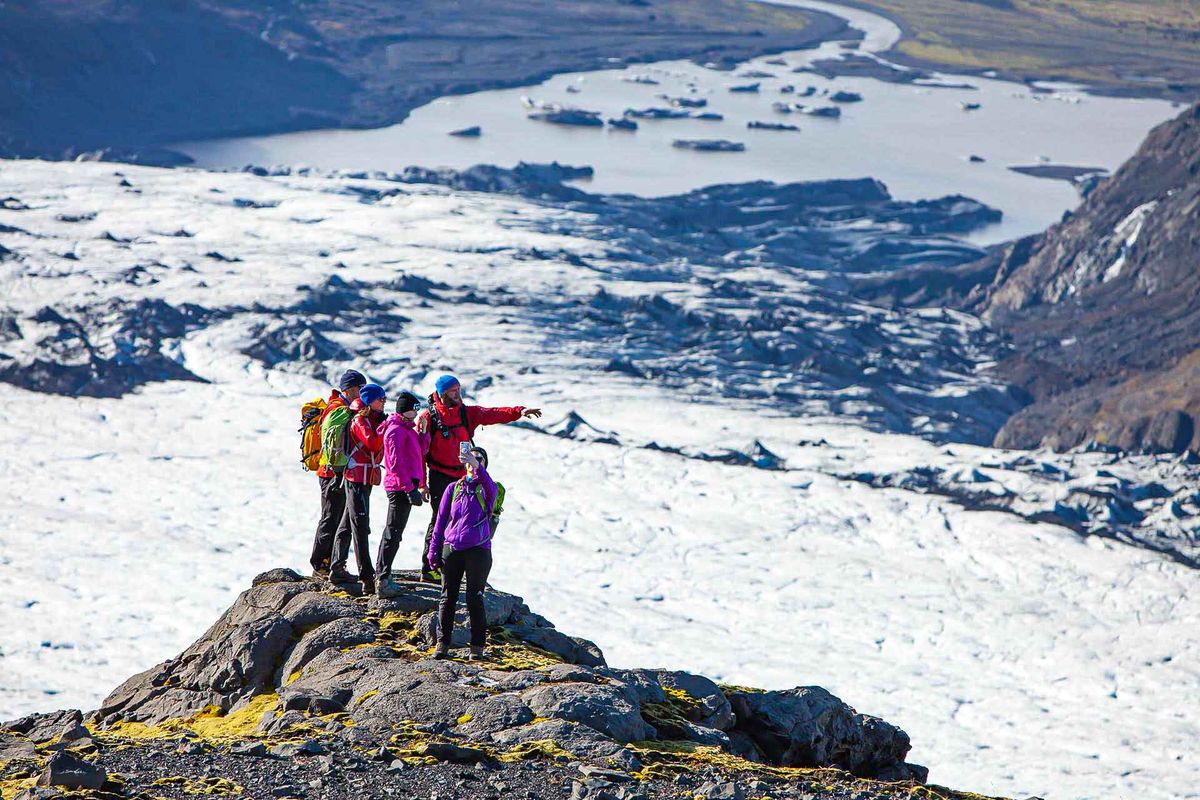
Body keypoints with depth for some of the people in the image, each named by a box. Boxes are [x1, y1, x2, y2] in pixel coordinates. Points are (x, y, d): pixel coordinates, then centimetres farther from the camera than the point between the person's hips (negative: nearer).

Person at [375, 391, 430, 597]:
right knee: (393, 534, -9)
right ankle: (383, 580, -8)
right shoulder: (396, 430, -14)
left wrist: (423, 431, -1)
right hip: (400, 487, -10)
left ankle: (382, 577, 22)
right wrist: (411, 488, -22)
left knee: (392, 532, 15)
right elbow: (396, 463, -20)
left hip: (404, 486, 10)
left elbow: (422, 450, 14)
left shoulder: (406, 428, 17)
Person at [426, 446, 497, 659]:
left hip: (478, 549, -2)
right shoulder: (453, 489, 12)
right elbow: (441, 520, 13)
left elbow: (489, 486, -21)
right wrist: (433, 551, 6)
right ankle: (442, 643, 7)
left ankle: (478, 645, 2)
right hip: (451, 548, 2)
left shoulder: (486, 489, 6)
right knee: (448, 597, 2)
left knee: (475, 598, -3)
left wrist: (478, 467, -40)